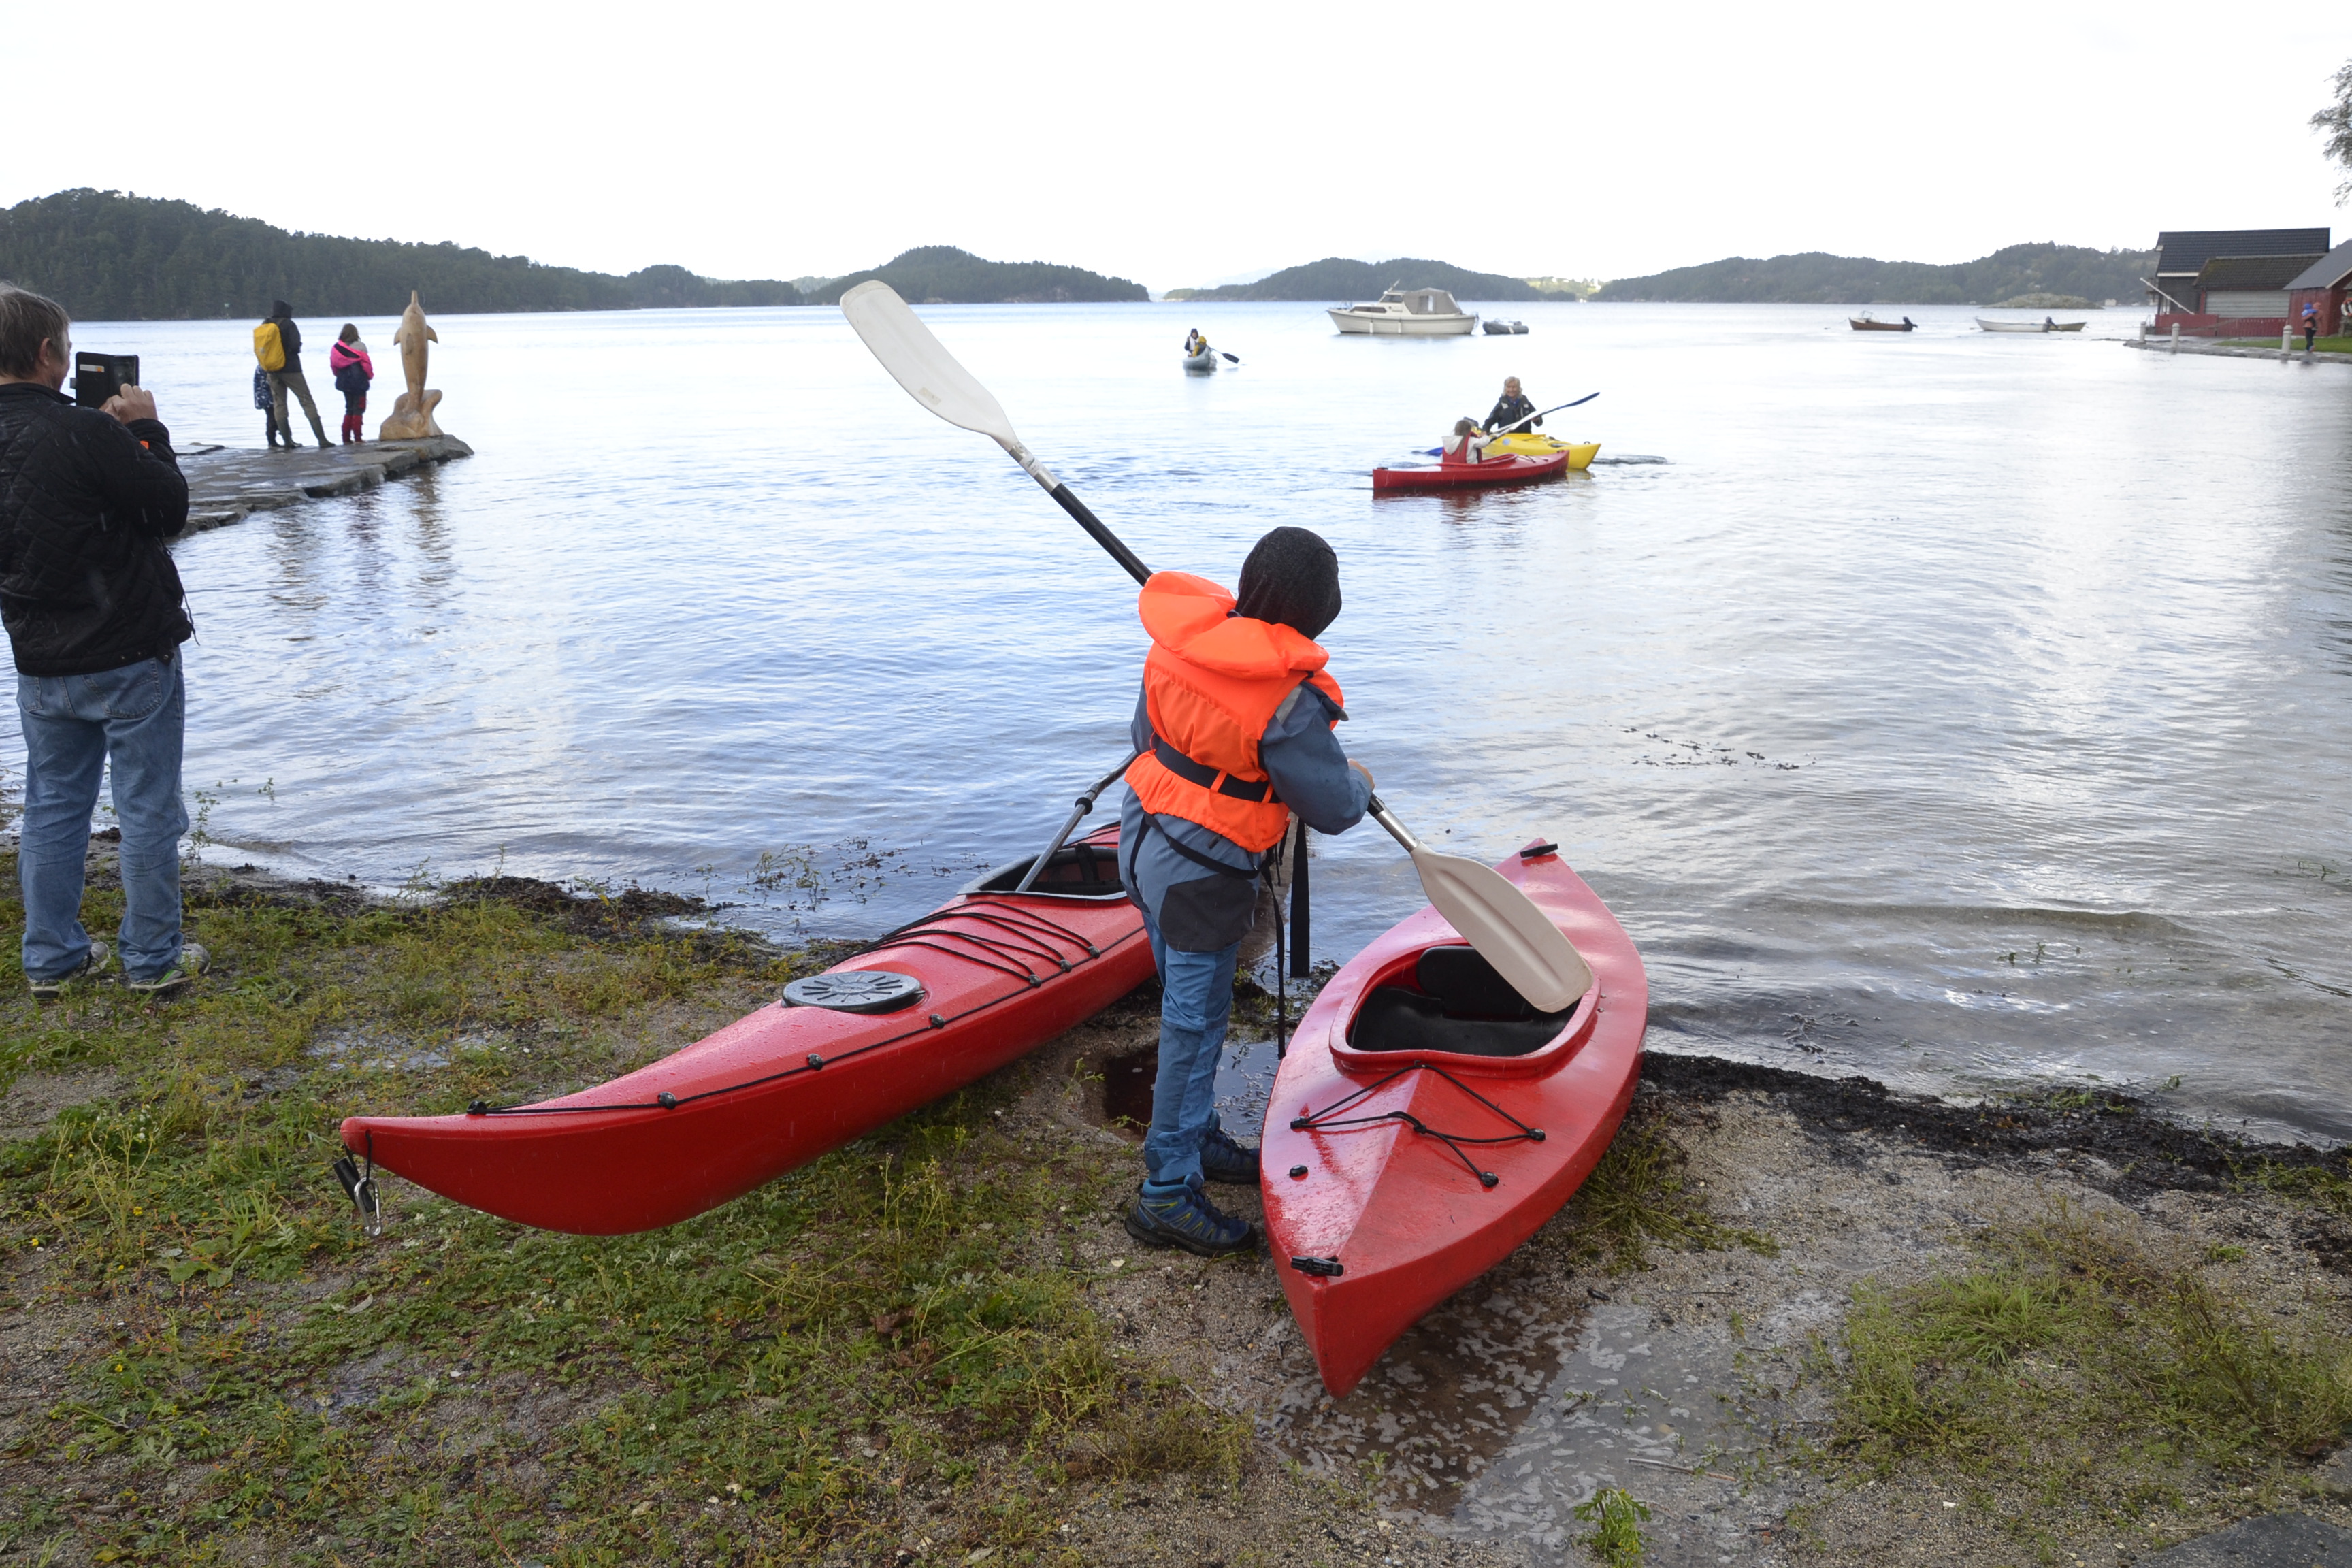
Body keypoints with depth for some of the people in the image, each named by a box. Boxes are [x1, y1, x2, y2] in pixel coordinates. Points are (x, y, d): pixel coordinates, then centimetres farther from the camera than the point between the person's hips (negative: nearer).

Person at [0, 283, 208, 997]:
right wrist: (147, 430, 1)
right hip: (130, 657, -7)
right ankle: (153, 959, 13)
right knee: (148, 811, 5)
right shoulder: (84, 434, -21)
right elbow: (171, 506, -11)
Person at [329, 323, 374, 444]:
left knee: (349, 409, 14)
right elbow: (366, 363, -10)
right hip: (359, 383, -5)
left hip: (344, 383, 5)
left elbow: (333, 366, 6)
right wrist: (370, 375, 8)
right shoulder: (360, 347, -11)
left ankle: (346, 438, 10)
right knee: (358, 409, 0)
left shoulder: (336, 348, 4)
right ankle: (357, 437, -5)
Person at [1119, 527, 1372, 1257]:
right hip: (1202, 873, -8)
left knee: (1187, 1002, 22)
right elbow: (1334, 809, -14)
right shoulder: (1290, 698, -24)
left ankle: (1196, 1138, 39)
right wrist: (1358, 781, 8)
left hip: (1145, 840, 8)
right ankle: (1167, 1195, 9)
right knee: (1196, 1020, 1)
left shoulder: (1181, 640, -3)